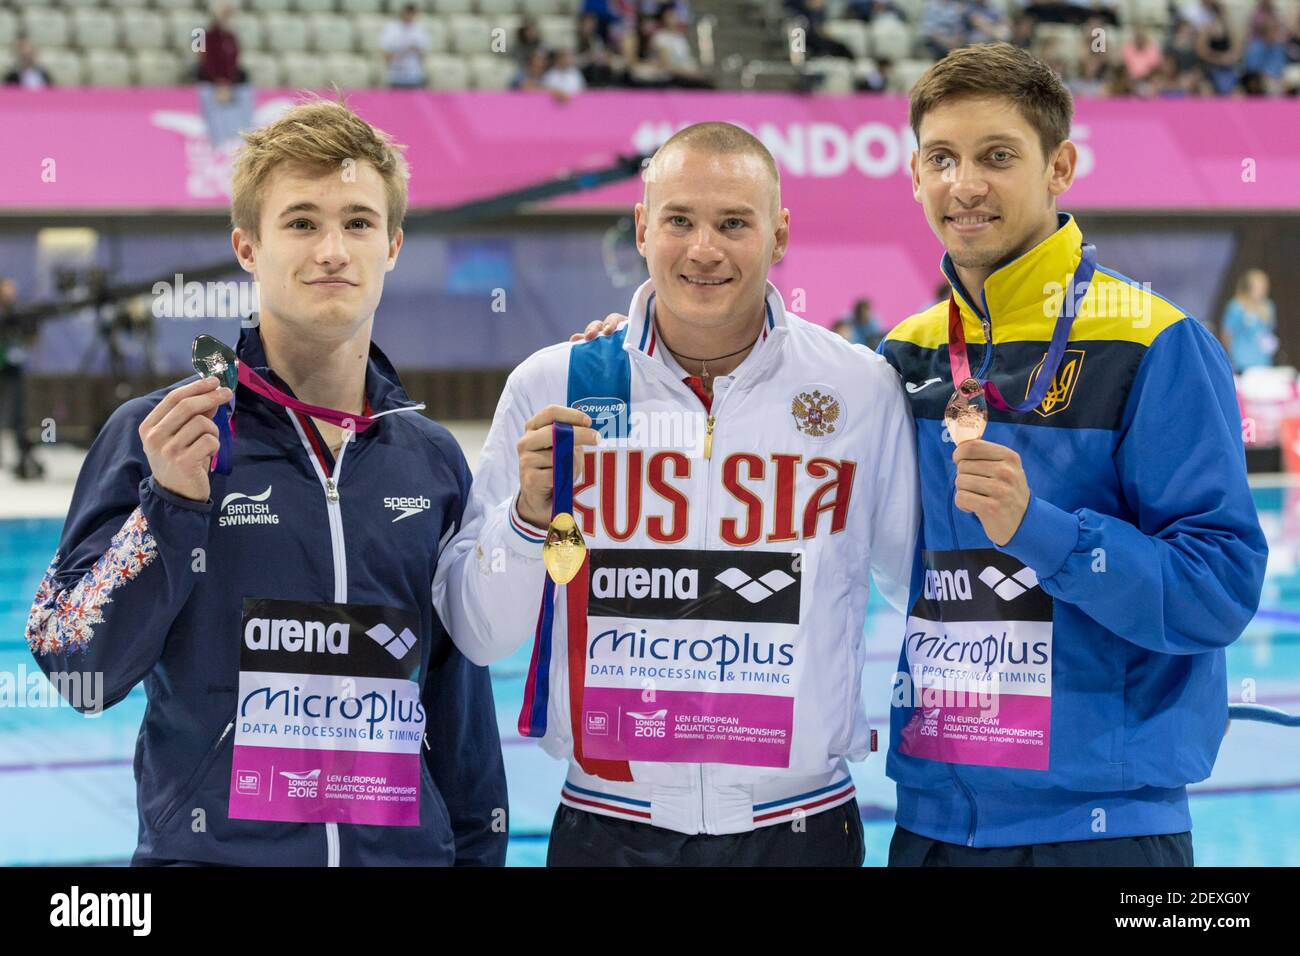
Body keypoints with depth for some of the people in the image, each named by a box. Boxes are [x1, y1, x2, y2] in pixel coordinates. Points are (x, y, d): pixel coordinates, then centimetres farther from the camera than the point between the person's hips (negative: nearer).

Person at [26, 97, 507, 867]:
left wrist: (478, 851, 10)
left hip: (404, 848, 3)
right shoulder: (156, 437, -5)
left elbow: (459, 697, 11)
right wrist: (170, 506, -18)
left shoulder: (433, 461, 5)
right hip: (211, 847, -3)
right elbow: (76, 671, -8)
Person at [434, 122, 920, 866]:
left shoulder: (863, 388, -4)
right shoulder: (553, 387, -3)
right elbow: (478, 635, -1)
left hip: (803, 824, 0)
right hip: (608, 824, 0)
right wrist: (528, 515, -16)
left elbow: (931, 588, 10)